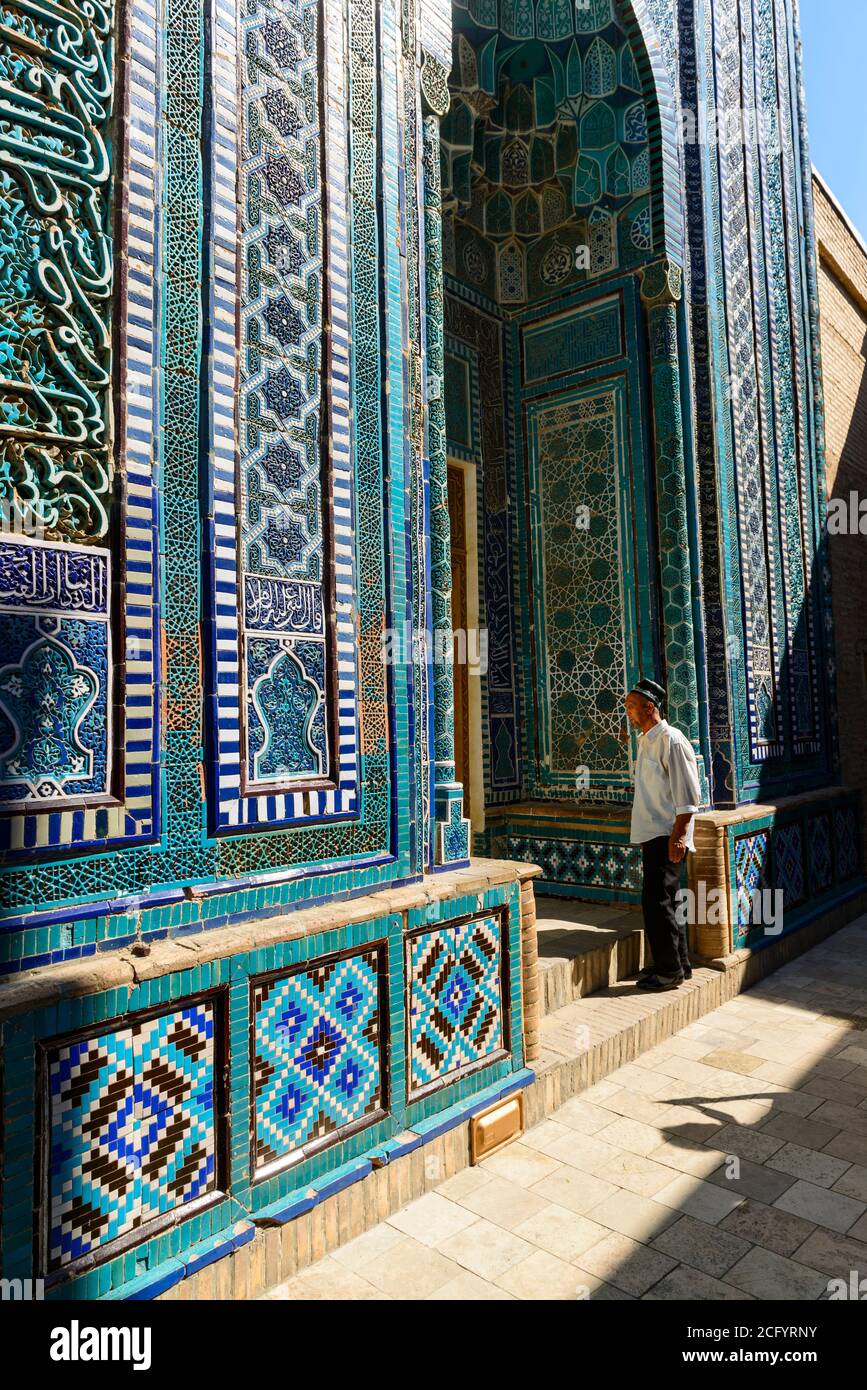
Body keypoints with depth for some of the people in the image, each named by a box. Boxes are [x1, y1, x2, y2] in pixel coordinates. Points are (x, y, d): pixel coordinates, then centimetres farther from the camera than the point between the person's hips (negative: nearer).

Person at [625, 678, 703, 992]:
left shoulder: (670, 740, -13)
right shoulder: (645, 742, 16)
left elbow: (688, 794, -18)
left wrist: (678, 835, -21)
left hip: (667, 836, -10)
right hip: (651, 835, 10)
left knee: (656, 901, -8)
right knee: (664, 901, 15)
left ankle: (670, 969, 3)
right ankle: (679, 964, 25)